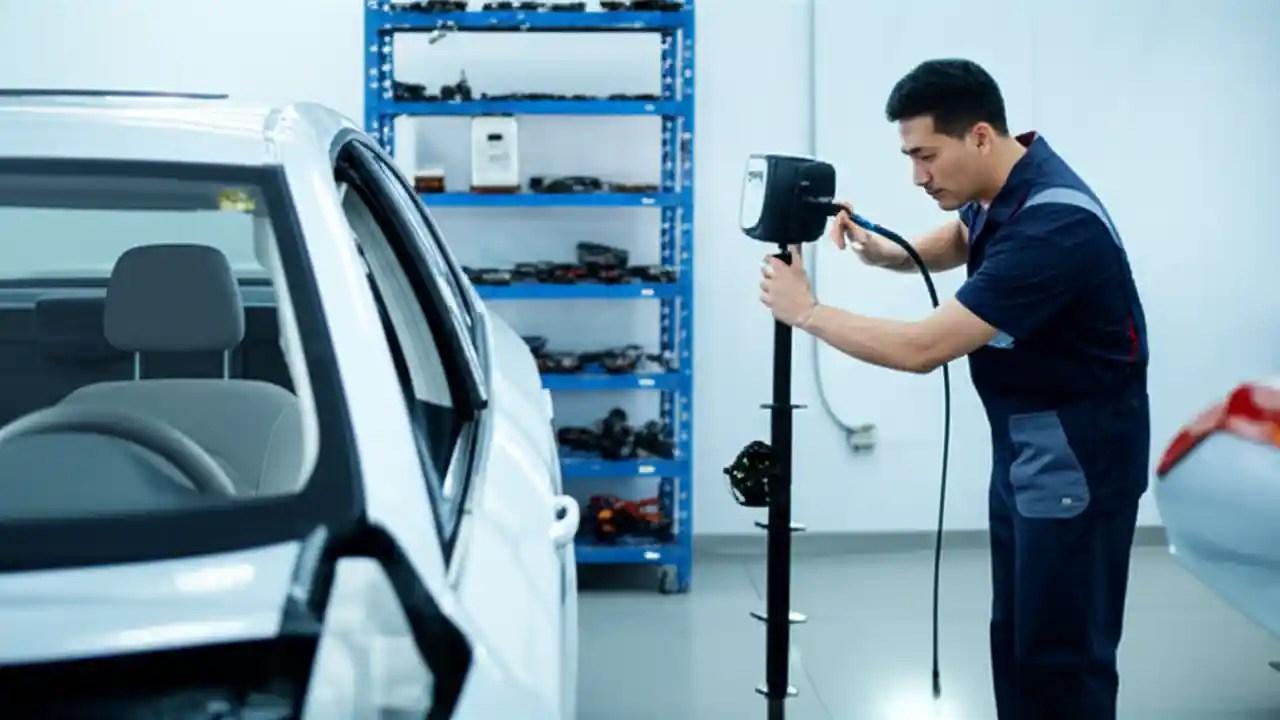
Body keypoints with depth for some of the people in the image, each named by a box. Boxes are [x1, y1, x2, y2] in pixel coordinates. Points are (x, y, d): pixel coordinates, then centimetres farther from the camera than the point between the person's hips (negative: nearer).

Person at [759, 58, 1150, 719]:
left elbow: (922, 349, -31)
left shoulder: (1051, 225, -29)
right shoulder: (1006, 188, 0)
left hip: (1076, 458, -9)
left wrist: (806, 312, -18)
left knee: (1060, 655, -2)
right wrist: (884, 252, 3)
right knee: (1015, 640, 14)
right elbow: (955, 243, 24)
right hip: (1021, 443, 9)